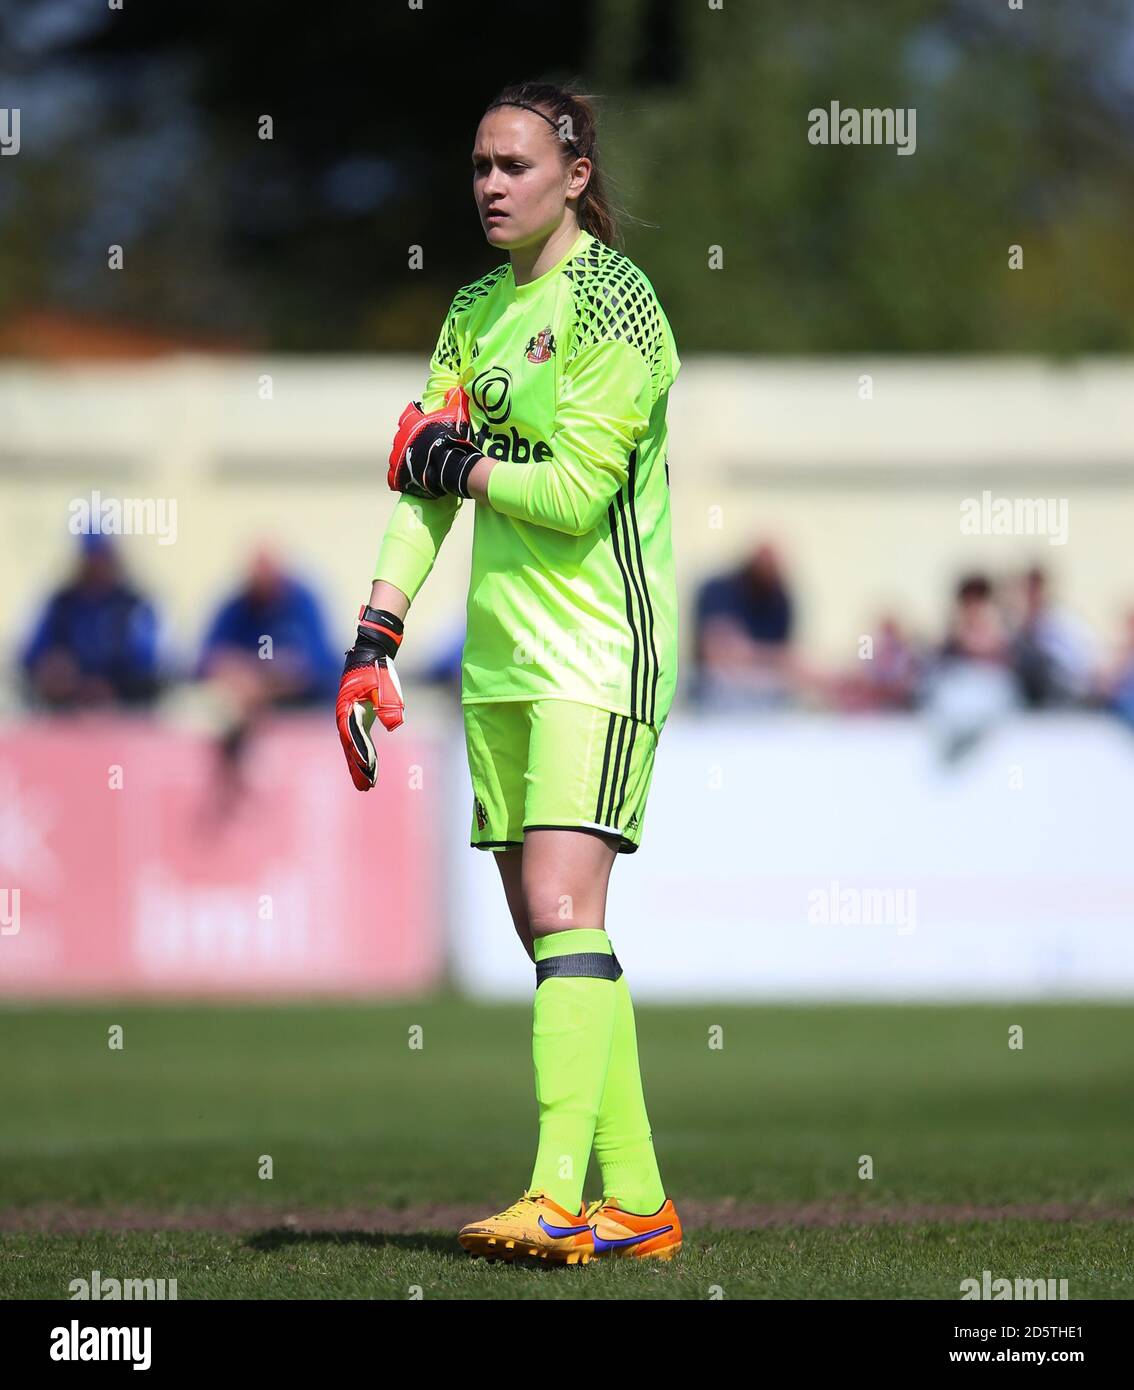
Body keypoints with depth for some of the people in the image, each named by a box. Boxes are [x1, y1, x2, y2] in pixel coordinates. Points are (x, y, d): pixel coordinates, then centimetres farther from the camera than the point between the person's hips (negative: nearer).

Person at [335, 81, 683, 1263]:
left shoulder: (612, 301, -10)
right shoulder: (478, 309, 15)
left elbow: (576, 492, -18)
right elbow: (424, 480, 14)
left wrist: (455, 461, -4)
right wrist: (373, 641, 6)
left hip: (597, 649, -8)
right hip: (503, 655, 8)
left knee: (561, 909, -18)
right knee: (548, 934, 5)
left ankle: (560, 1198, -24)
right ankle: (634, 1203, 9)